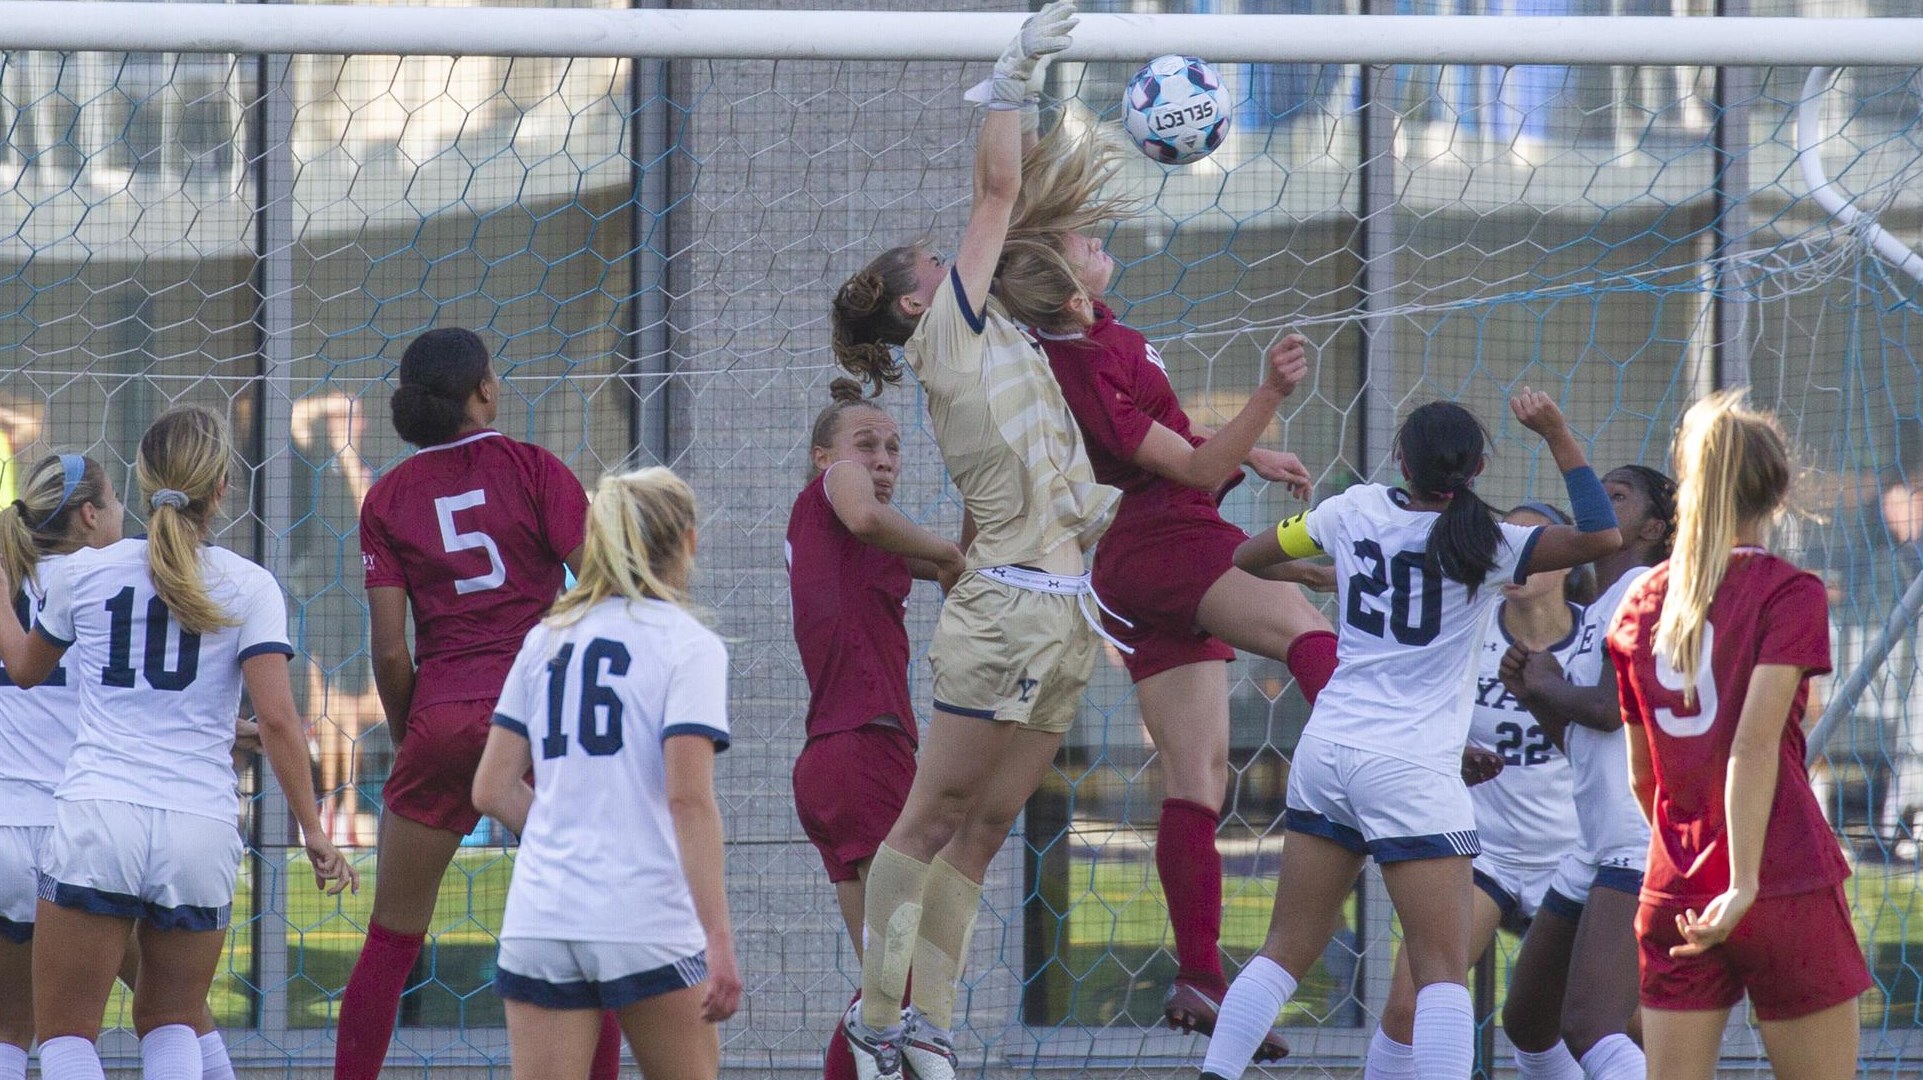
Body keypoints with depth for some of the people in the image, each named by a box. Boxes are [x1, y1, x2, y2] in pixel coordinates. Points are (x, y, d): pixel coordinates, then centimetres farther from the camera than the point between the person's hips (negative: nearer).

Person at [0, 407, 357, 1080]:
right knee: (171, 1022, 19)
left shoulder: (83, 573, 6)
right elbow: (277, 720, -6)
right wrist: (312, 830, 1)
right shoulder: (249, 587, 3)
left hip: (95, 819, -1)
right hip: (201, 831, 1)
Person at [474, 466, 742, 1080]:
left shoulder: (546, 639, 11)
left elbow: (492, 791, 10)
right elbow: (688, 799, -14)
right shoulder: (687, 644, -4)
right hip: (647, 918, -4)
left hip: (538, 918, 4)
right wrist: (719, 942, -16)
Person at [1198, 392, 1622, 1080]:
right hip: (1410, 770, -5)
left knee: (1286, 952, 14)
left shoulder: (1355, 511, 5)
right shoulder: (1481, 545, -9)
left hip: (1326, 751, 5)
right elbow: (1600, 537, -17)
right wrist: (1557, 436, -14)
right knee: (1442, 972, -5)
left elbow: (1246, 557, 19)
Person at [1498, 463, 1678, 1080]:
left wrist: (1549, 685, 0)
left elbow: (1611, 706, -19)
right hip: (1597, 851, 11)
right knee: (1527, 1025, 20)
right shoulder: (1600, 612, 22)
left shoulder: (1643, 589, -7)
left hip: (1645, 847, -11)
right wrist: (1534, 694, 9)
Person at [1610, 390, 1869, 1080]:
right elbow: (1755, 743, -17)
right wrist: (1743, 883, -20)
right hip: (1786, 885, -4)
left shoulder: (1642, 604, 9)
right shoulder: (1787, 592, -5)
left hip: (1672, 892, 5)